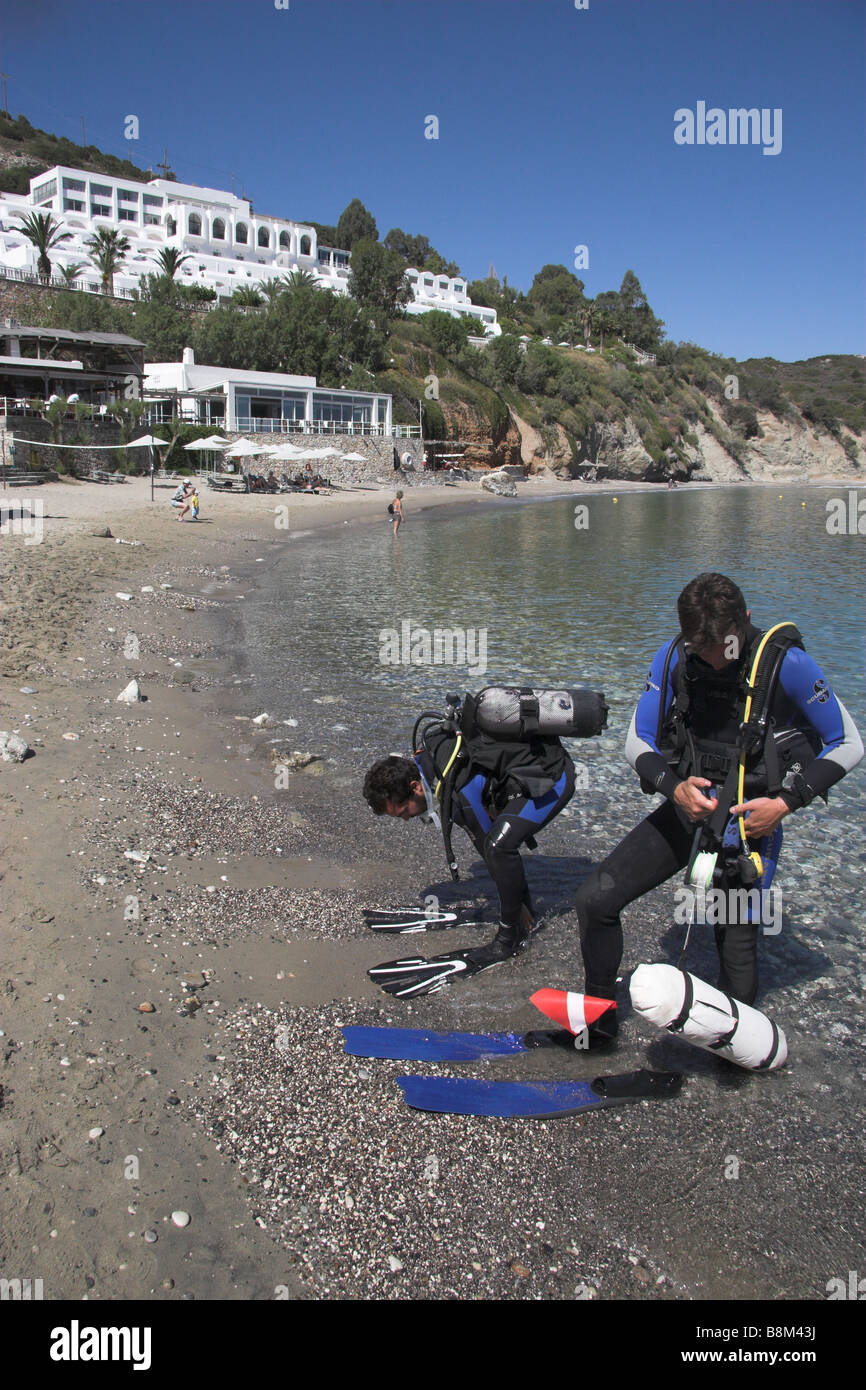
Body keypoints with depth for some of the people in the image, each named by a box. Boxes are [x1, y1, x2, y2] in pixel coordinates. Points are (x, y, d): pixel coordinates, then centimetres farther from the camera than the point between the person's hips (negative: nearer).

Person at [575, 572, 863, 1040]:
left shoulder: (786, 663, -15)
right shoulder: (673, 658, -5)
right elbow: (637, 742, 3)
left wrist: (786, 803, -14)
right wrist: (673, 787, -17)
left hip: (748, 820, -3)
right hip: (686, 809, 4)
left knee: (737, 950, 0)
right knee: (594, 899, -6)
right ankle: (598, 1019, 16)